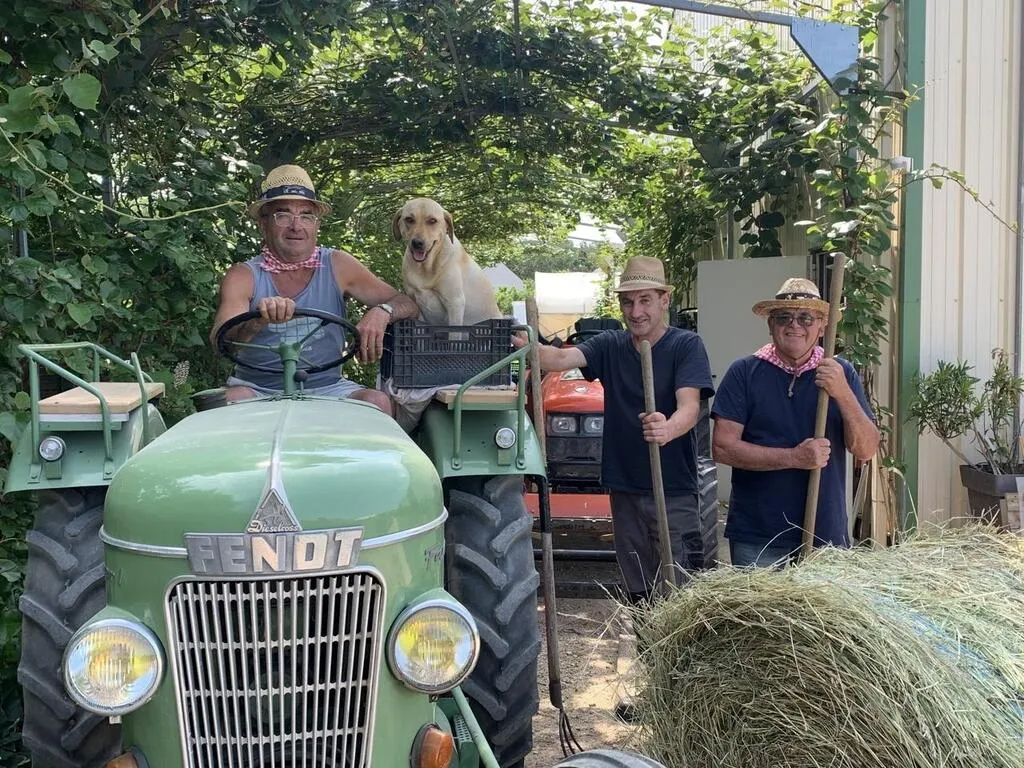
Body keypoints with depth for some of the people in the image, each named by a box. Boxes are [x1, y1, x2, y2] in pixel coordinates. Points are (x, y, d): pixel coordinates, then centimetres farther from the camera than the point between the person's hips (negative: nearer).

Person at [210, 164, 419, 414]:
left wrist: (380, 313, -22)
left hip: (325, 389, 1)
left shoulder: (338, 267, 3)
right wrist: (258, 320, -38)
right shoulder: (244, 276, -1)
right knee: (233, 400, -33)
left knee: (378, 402, -26)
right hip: (258, 390, -1)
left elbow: (407, 305, 3)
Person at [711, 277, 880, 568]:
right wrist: (794, 458, -16)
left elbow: (866, 450, -1)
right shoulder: (745, 372, -3)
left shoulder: (841, 373, 4)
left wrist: (843, 394, -16)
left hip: (826, 534, 2)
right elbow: (722, 447, -8)